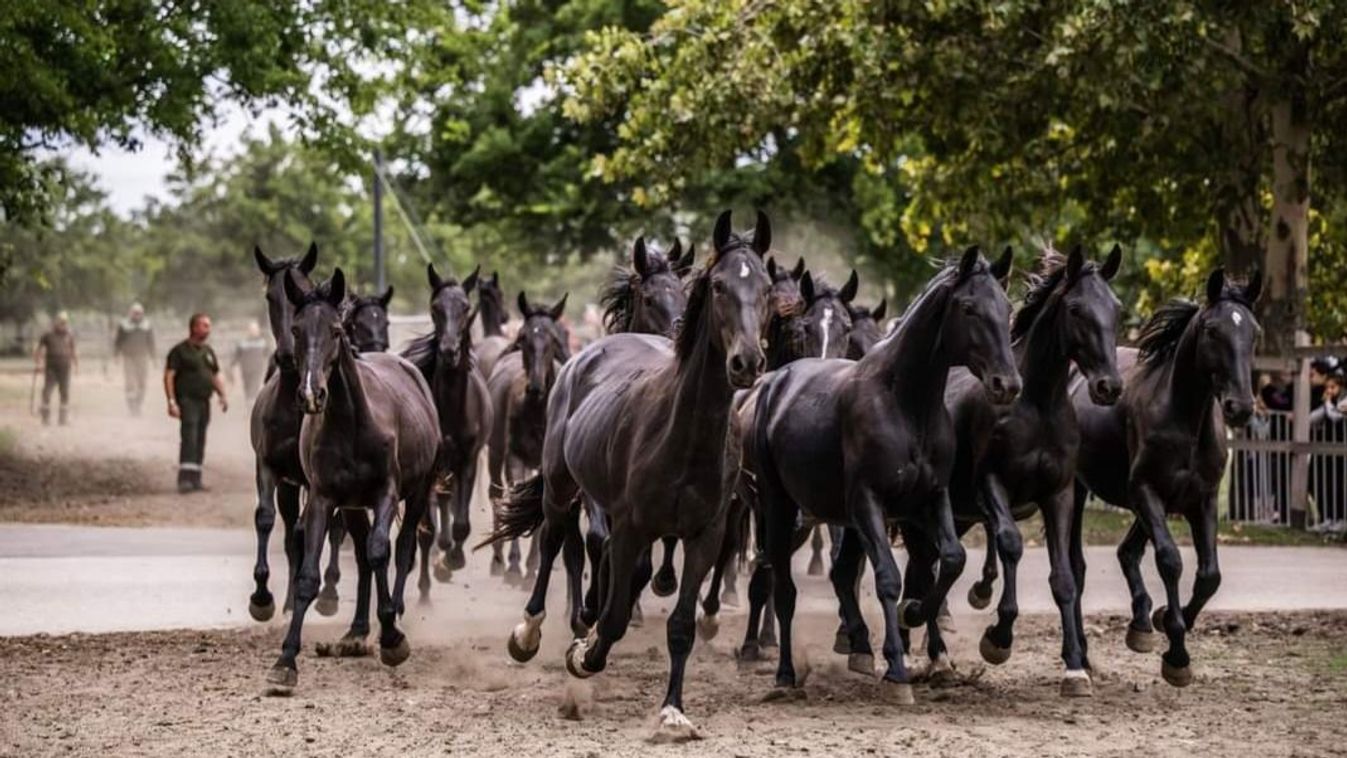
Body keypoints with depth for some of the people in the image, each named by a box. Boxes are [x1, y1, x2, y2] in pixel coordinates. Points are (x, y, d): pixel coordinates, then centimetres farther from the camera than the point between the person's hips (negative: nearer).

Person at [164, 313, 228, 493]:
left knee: (200, 441, 8)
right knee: (189, 438, -18)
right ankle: (185, 478, -24)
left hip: (204, 402, 7)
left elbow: (216, 375, 25)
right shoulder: (180, 350, -4)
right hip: (187, 400, -7)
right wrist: (171, 402, -17)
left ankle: (195, 478, 15)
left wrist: (223, 396, 11)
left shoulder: (208, 351, 18)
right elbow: (169, 376, -9)